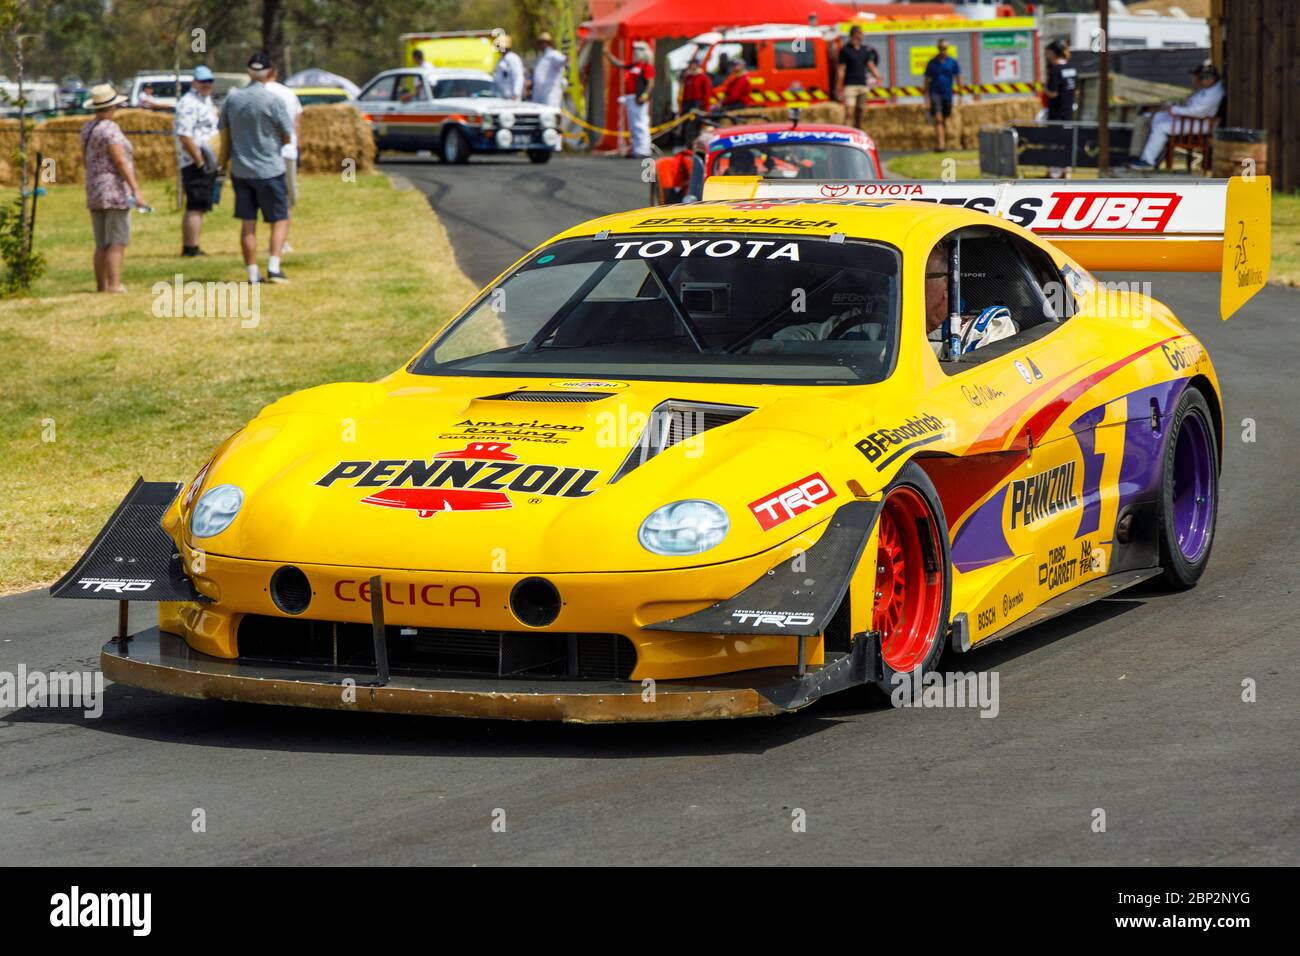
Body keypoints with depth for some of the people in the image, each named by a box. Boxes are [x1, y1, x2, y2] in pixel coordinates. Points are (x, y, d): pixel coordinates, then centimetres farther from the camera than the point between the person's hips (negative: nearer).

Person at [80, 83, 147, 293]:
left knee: (101, 244, 11)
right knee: (117, 242, -7)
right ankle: (114, 285, -13)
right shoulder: (110, 129, -14)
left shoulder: (87, 129, 10)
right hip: (116, 190, -8)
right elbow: (120, 161, -20)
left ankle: (101, 286, 11)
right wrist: (136, 190, -21)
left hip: (93, 191, 8)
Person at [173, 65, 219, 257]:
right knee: (196, 207, -10)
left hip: (206, 162, 10)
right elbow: (184, 136, -22)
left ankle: (187, 247, 19)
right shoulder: (188, 104, -15)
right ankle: (192, 248, -9)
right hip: (196, 163, -10)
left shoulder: (206, 100, 18)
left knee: (194, 207, 13)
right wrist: (200, 161, -20)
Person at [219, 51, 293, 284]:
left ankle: (253, 273, 7)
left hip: (240, 171, 4)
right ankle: (274, 266, -9)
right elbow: (287, 136, -6)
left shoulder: (232, 99, 3)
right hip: (269, 170, -4)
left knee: (247, 224, 7)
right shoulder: (273, 100, -12)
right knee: (280, 220, 5)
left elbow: (224, 136, 10)